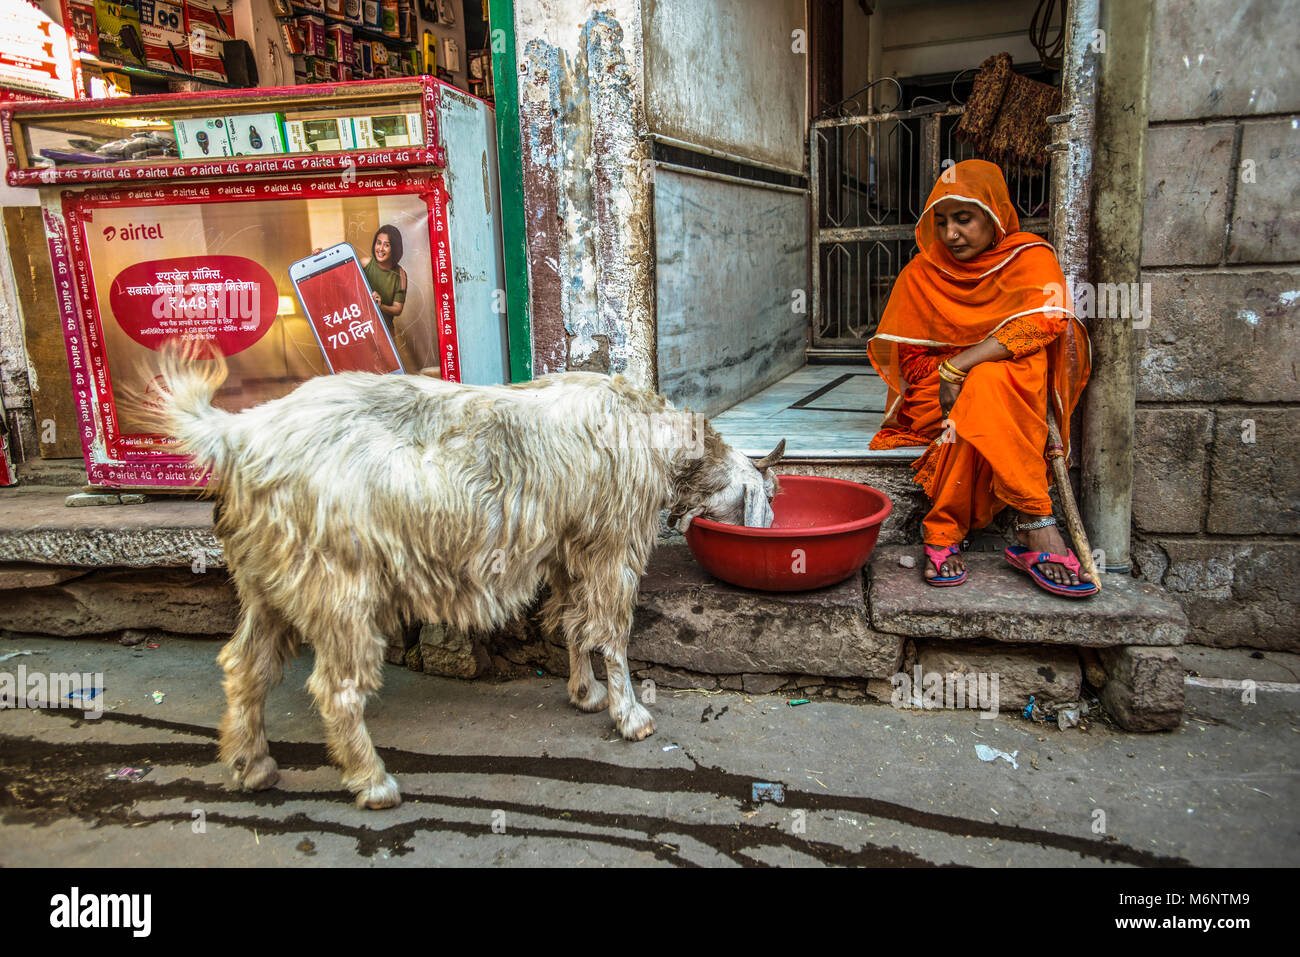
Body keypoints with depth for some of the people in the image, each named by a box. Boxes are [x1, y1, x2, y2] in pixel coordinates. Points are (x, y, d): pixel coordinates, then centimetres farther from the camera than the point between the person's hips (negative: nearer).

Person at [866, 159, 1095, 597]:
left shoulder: (1029, 256, 3)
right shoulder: (921, 273, 9)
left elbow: (1041, 322, -17)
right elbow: (903, 352, 8)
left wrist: (959, 367, -24)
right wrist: (941, 381, -13)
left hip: (1019, 390, -1)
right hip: (940, 397, 1)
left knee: (987, 384, -36)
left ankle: (944, 532, -39)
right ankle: (1037, 526, -38)